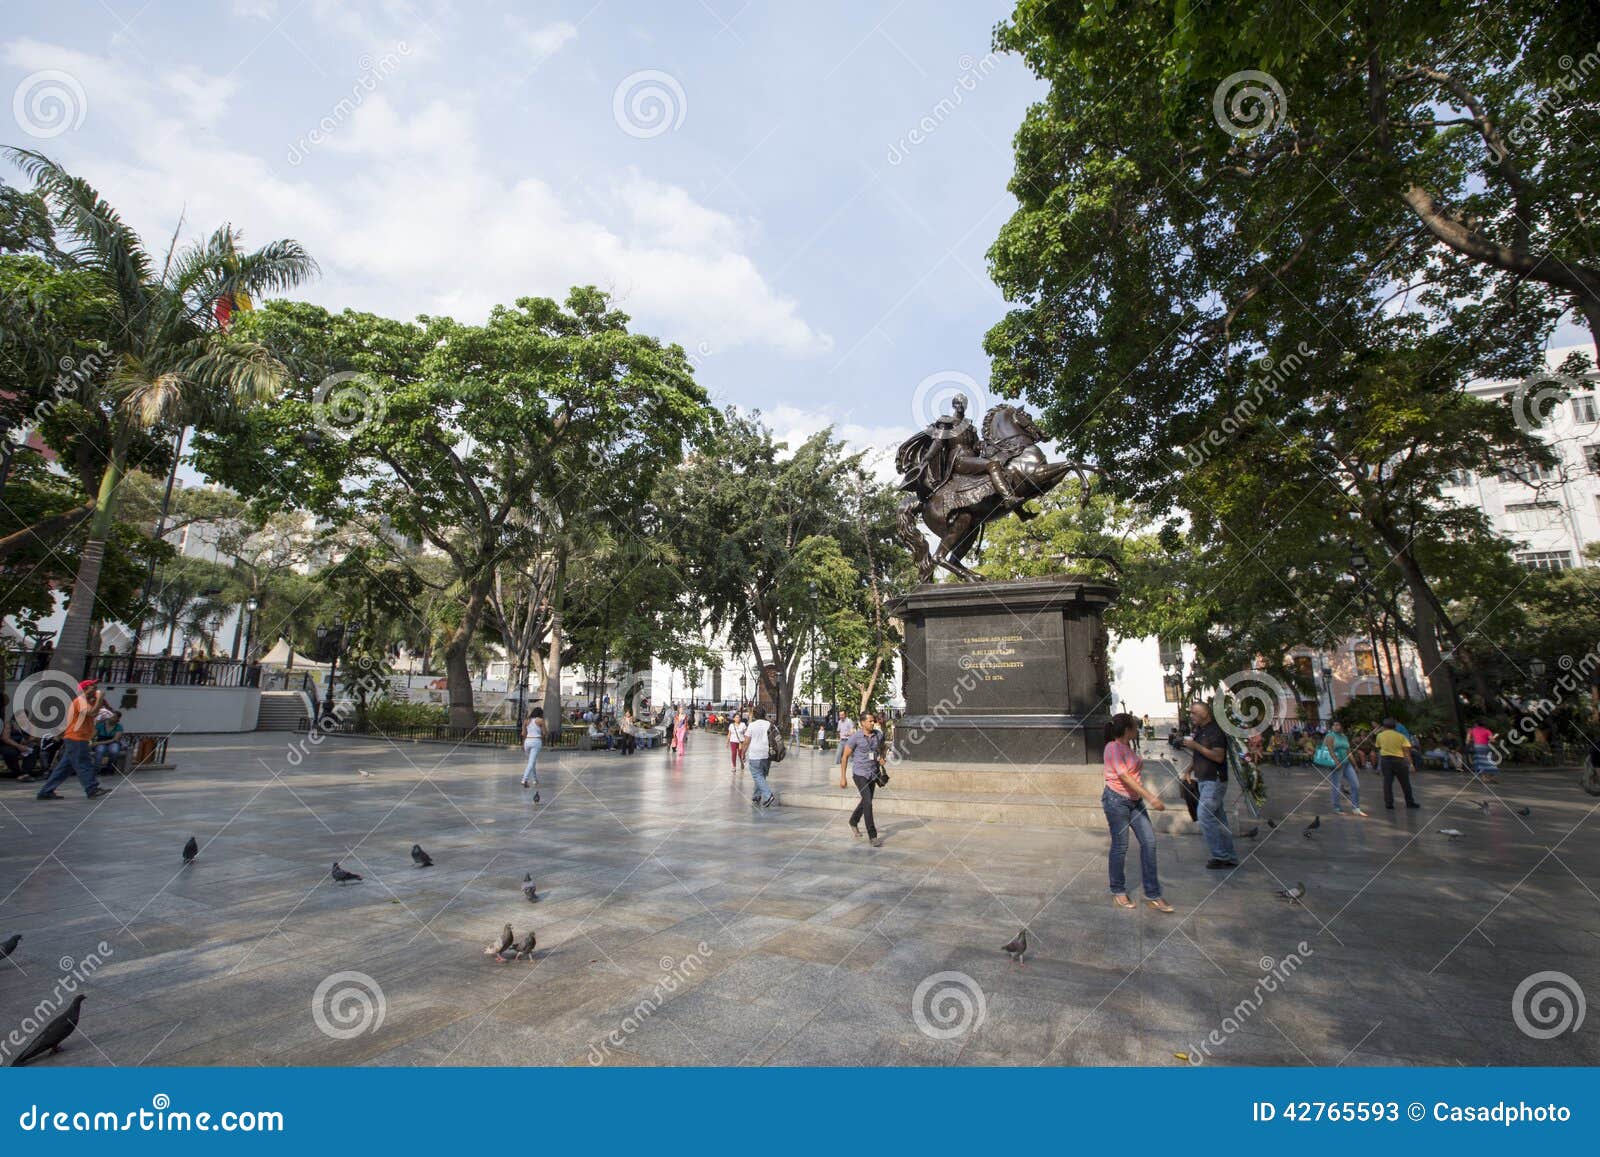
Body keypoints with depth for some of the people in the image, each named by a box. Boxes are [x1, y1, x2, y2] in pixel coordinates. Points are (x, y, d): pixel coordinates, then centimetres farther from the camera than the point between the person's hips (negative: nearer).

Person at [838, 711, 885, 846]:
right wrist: (842, 777, -7)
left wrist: (881, 757, 1)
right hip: (860, 774, -6)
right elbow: (845, 756, -7)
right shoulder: (855, 737, -14)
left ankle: (853, 822, 47)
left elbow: (882, 747, 23)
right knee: (868, 802, -16)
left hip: (873, 773, 6)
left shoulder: (878, 735, -1)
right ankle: (872, 836, -10)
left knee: (866, 802, 20)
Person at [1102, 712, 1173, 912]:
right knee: (1120, 846, 2)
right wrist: (1150, 797, -26)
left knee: (1149, 842, 2)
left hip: (1135, 800, 8)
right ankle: (1118, 891, 19)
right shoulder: (1113, 747, -16)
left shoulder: (1128, 746, 11)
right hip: (1117, 800, -8)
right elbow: (1124, 777, -22)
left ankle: (1152, 894, 10)